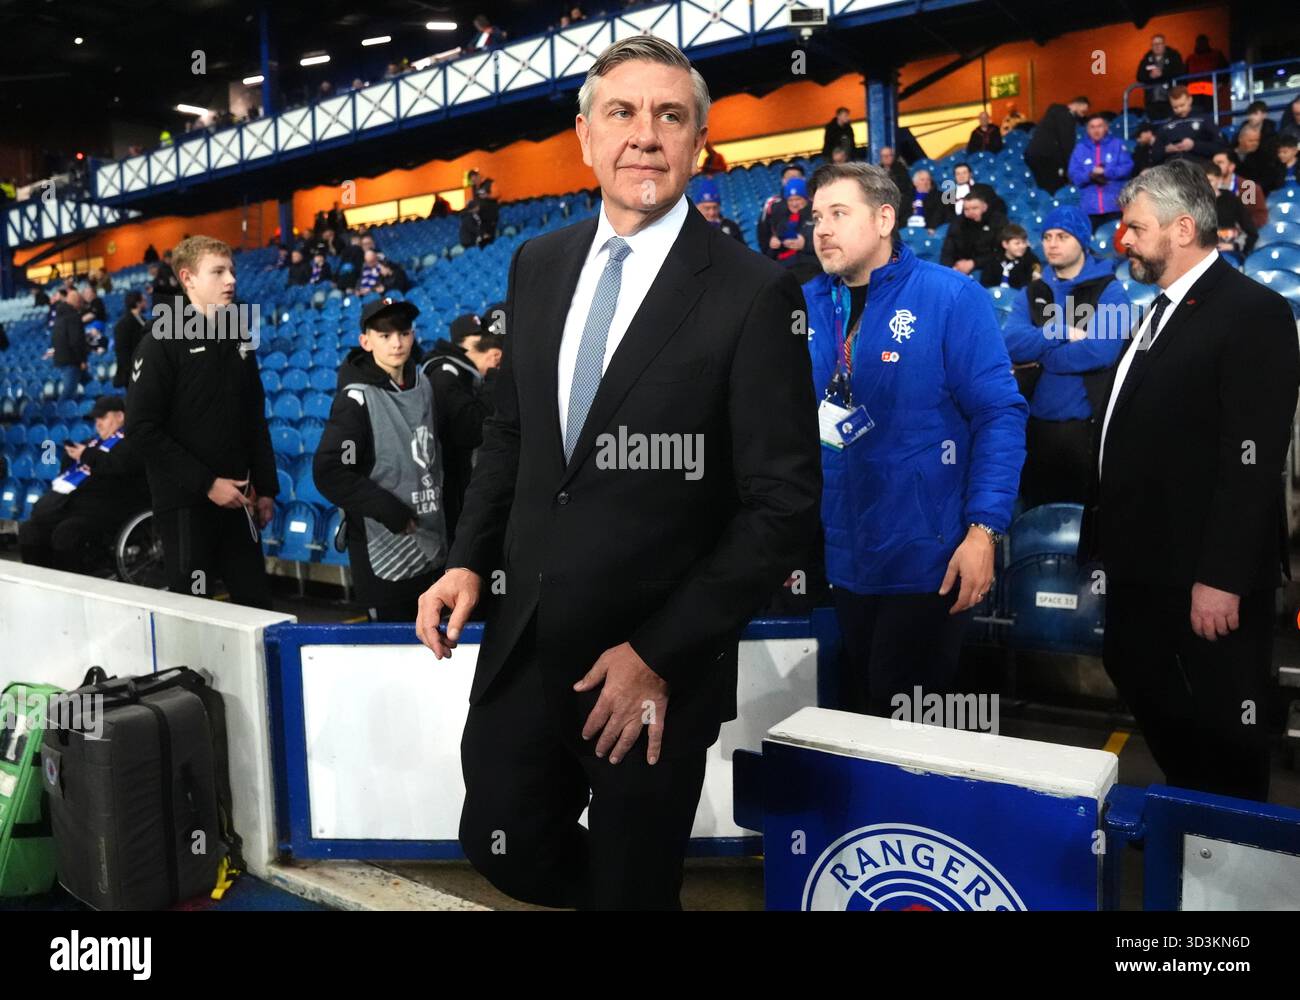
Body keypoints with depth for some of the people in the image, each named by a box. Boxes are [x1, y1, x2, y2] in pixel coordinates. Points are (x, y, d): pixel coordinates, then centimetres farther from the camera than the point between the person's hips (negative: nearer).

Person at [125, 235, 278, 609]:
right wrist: (205, 483, -17)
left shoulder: (239, 337, 10)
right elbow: (142, 428, -14)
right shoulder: (162, 341, -9)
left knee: (257, 601, 8)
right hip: (185, 501, -5)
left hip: (237, 497, 6)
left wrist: (266, 487, 10)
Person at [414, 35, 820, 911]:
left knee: (631, 887, 14)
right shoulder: (538, 264, 4)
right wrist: (470, 560, 0)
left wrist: (659, 654, -17)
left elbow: (786, 504, -15)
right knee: (505, 850, 18)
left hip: (654, 666, -4)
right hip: (523, 642, 5)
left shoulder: (754, 293, -14)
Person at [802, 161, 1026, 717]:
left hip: (926, 557, -4)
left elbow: (998, 415, -11)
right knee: (855, 709, 20)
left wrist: (983, 530, -18)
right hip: (839, 555, 4)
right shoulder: (806, 306, 3)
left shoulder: (952, 299, -9)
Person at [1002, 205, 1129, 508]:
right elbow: (1011, 343, -6)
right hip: (1036, 423, 4)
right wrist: (1064, 332, -17)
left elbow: (1100, 350, -19)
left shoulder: (1109, 291, -3)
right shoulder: (1032, 292, 10)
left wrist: (1039, 353, -10)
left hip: (1086, 425, -4)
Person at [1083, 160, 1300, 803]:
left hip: (1203, 578, -9)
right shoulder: (1163, 311, 14)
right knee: (1143, 693, 20)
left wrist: (1222, 578, -23)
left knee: (1224, 734, 6)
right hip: (1143, 564, 9)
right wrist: (1111, 540, 14)